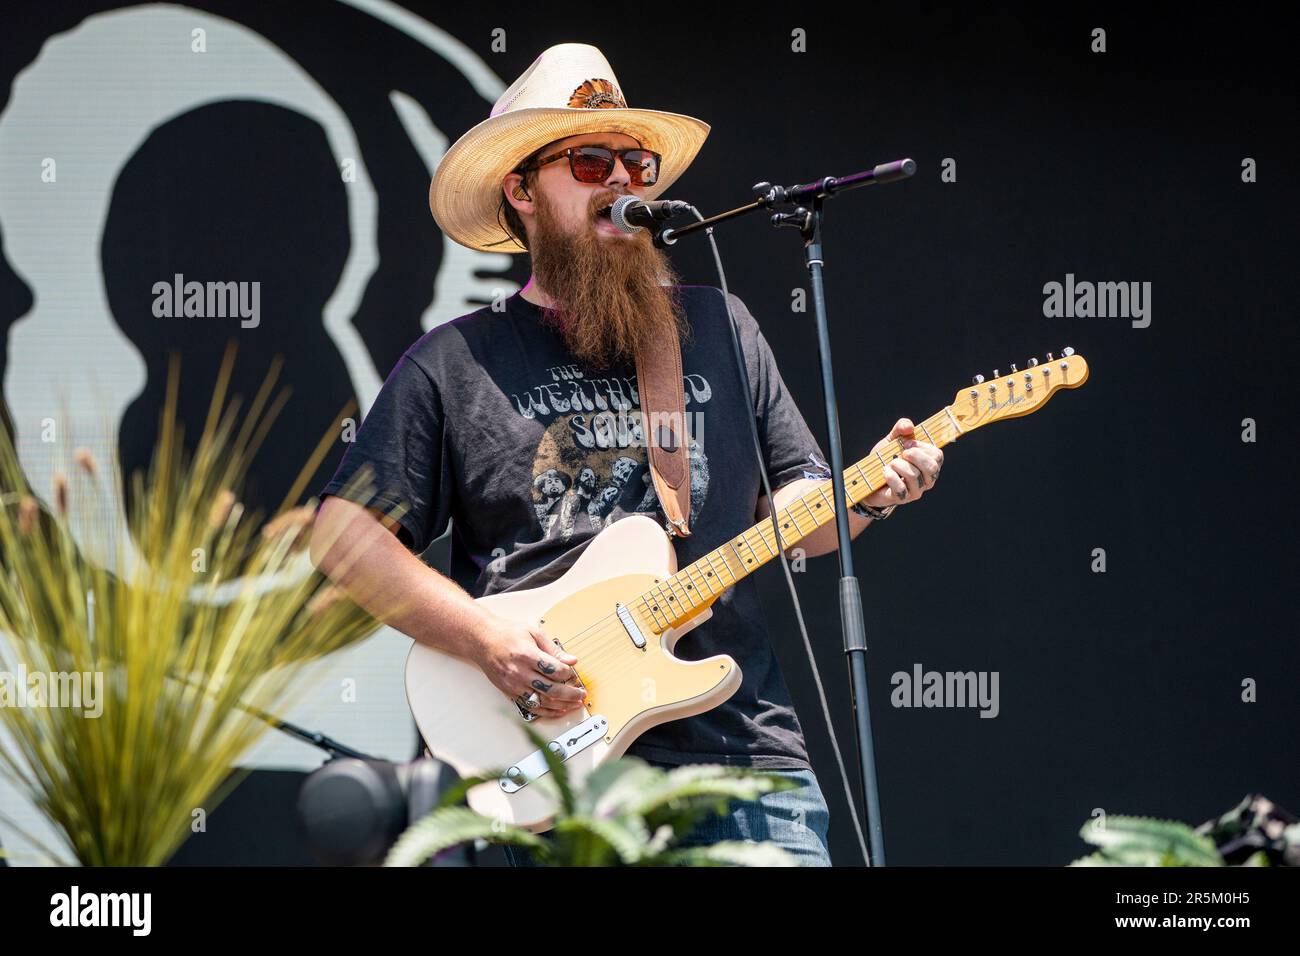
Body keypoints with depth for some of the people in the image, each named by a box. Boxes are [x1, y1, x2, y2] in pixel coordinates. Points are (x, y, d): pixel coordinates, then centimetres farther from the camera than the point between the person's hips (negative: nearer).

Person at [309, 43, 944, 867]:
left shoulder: (719, 327, 16)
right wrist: (484, 638, -9)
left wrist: (867, 495, -5)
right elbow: (345, 532, 3)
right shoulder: (455, 363, 6)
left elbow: (791, 508, 18)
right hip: (563, 760, -3)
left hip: (744, 745, 3)